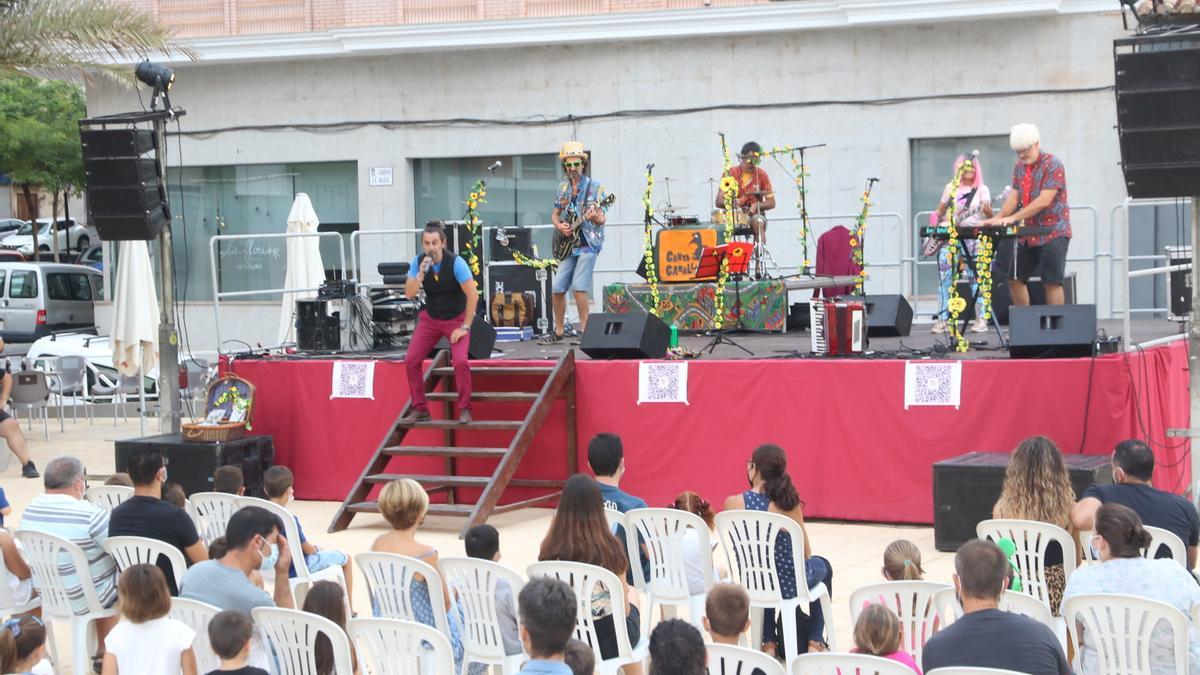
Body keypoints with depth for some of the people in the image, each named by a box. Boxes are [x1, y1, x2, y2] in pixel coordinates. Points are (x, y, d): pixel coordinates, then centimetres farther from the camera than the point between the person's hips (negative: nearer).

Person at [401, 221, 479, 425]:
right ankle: (420, 409, 7)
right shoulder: (418, 262, -10)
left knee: (460, 361, -23)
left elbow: (473, 295, -19)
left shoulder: (455, 262, -22)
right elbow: (409, 294, -14)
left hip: (456, 318, -4)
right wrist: (421, 273, -30)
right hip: (430, 318, 4)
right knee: (411, 360, -7)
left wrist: (465, 327, -17)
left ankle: (464, 410, -6)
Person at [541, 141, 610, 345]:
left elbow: (602, 219, -6)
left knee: (579, 286, -16)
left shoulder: (595, 187, -3)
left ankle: (584, 331, -9)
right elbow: (554, 214, 20)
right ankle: (558, 331, 14)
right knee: (558, 288, 1)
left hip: (588, 243, -5)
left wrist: (595, 217, -29)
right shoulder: (563, 188, 12)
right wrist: (560, 226, -1)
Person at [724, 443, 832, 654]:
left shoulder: (732, 504, -15)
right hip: (790, 583, -2)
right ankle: (815, 642, 34)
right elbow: (806, 552, -6)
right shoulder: (788, 502, -19)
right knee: (822, 566, 34)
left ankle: (769, 643, 37)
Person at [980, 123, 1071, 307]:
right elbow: (1014, 197, 9)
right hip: (1028, 234, 8)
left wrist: (1013, 218, -24)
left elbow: (1044, 201, -21)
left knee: (1052, 282, -8)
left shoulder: (1052, 165, -13)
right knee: (1014, 278, 7)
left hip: (1053, 232, -8)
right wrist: (997, 219, -7)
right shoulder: (1019, 167, 10)